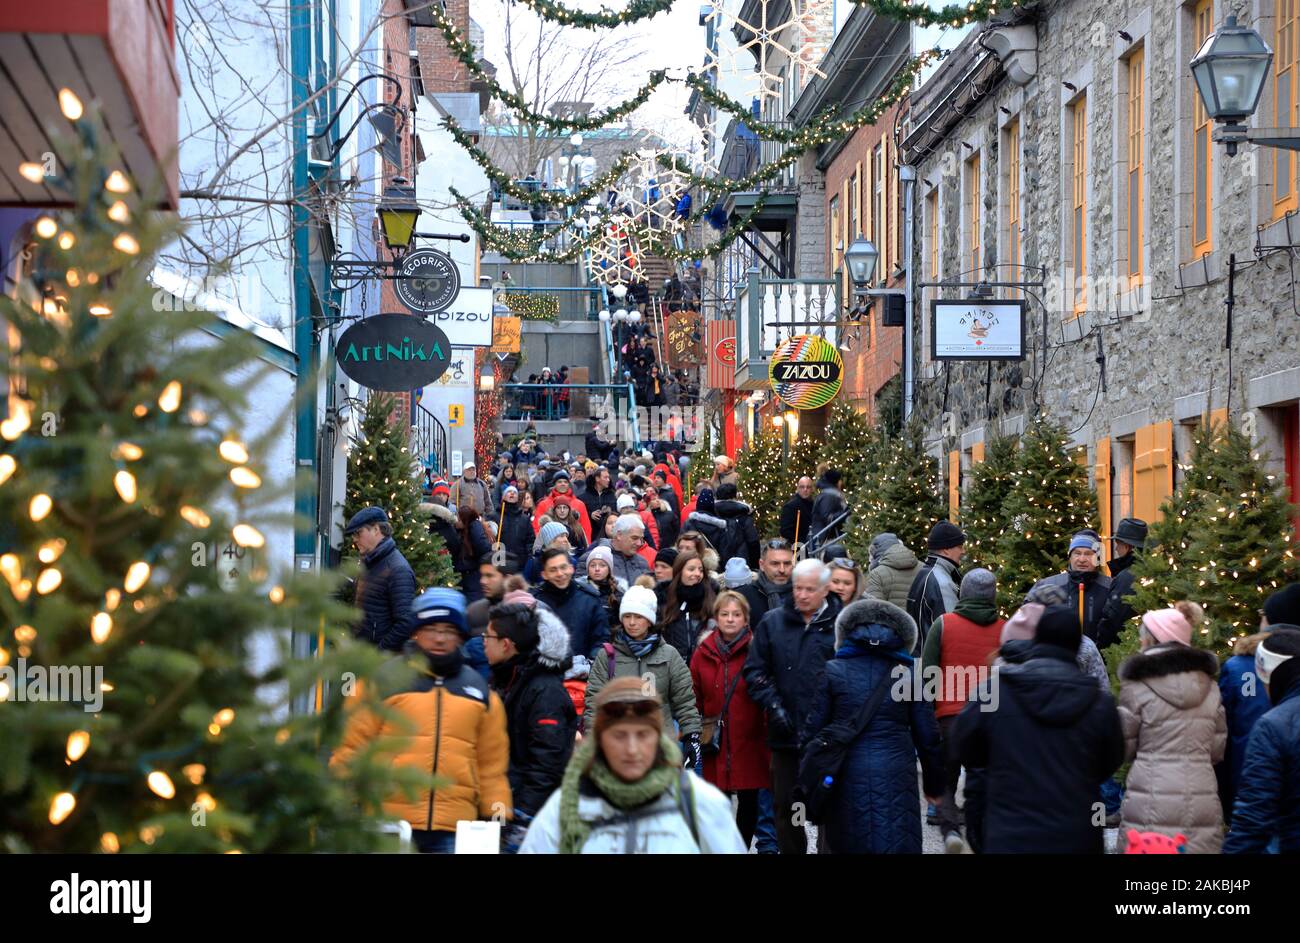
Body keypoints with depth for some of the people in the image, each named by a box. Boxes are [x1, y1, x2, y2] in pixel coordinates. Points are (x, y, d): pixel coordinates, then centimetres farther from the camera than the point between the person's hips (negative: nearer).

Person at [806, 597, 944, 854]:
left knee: (845, 846, 13)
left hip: (847, 778, 1)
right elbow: (927, 738, 5)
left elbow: (814, 730, 0)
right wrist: (934, 784, 17)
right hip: (896, 781, 0)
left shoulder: (833, 671, 1)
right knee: (895, 845, 0)